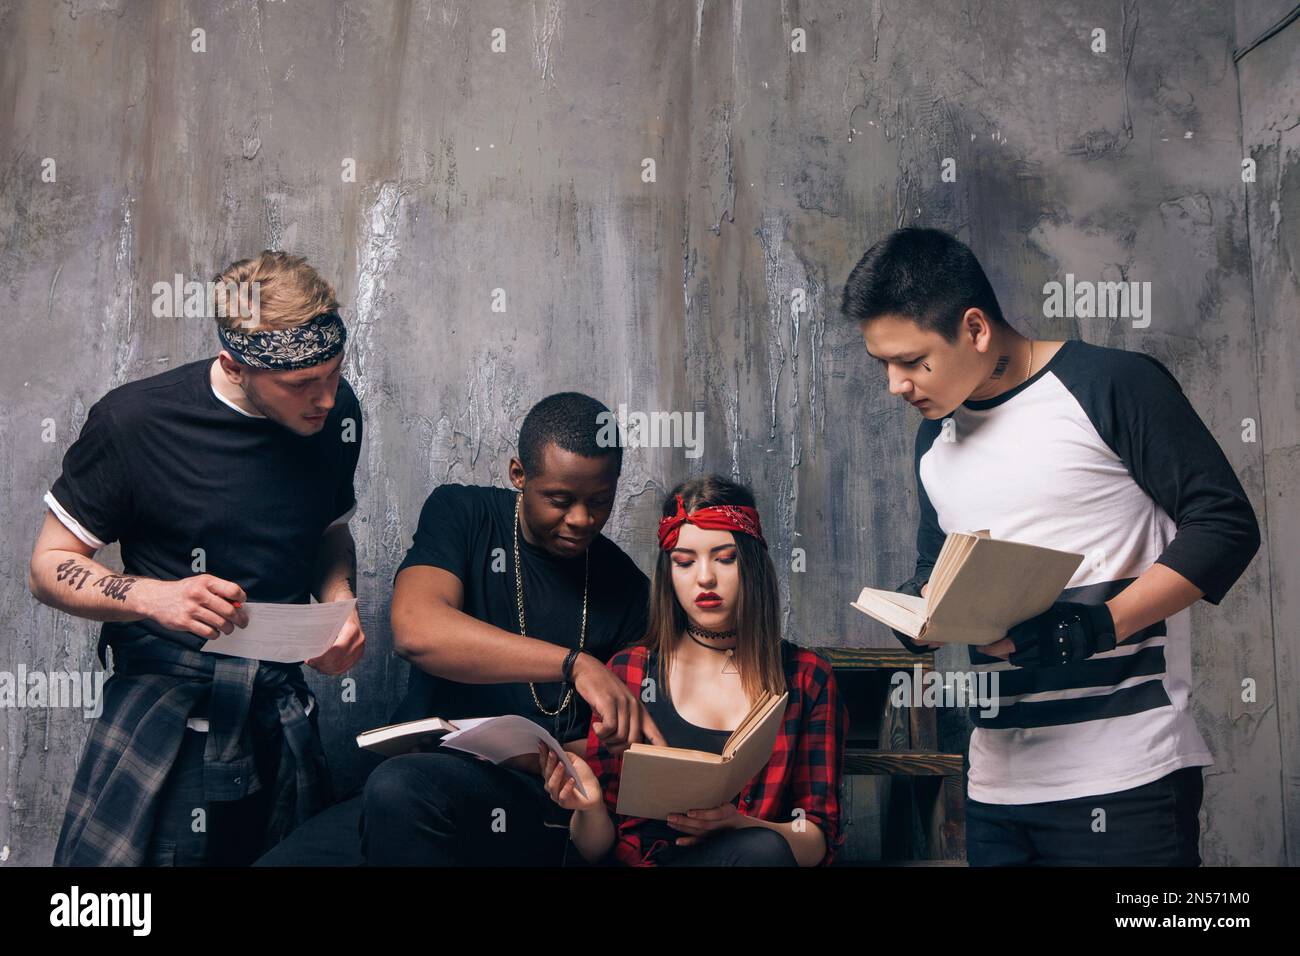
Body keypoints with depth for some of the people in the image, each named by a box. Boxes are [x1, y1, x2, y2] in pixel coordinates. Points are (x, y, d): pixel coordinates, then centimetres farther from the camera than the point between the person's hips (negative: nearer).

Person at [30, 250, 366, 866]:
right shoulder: (132, 422, -12)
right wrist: (153, 597, -24)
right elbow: (49, 568, -5)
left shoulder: (335, 411, 0)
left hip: (282, 706, 4)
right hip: (166, 705, -3)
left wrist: (339, 603, -3)